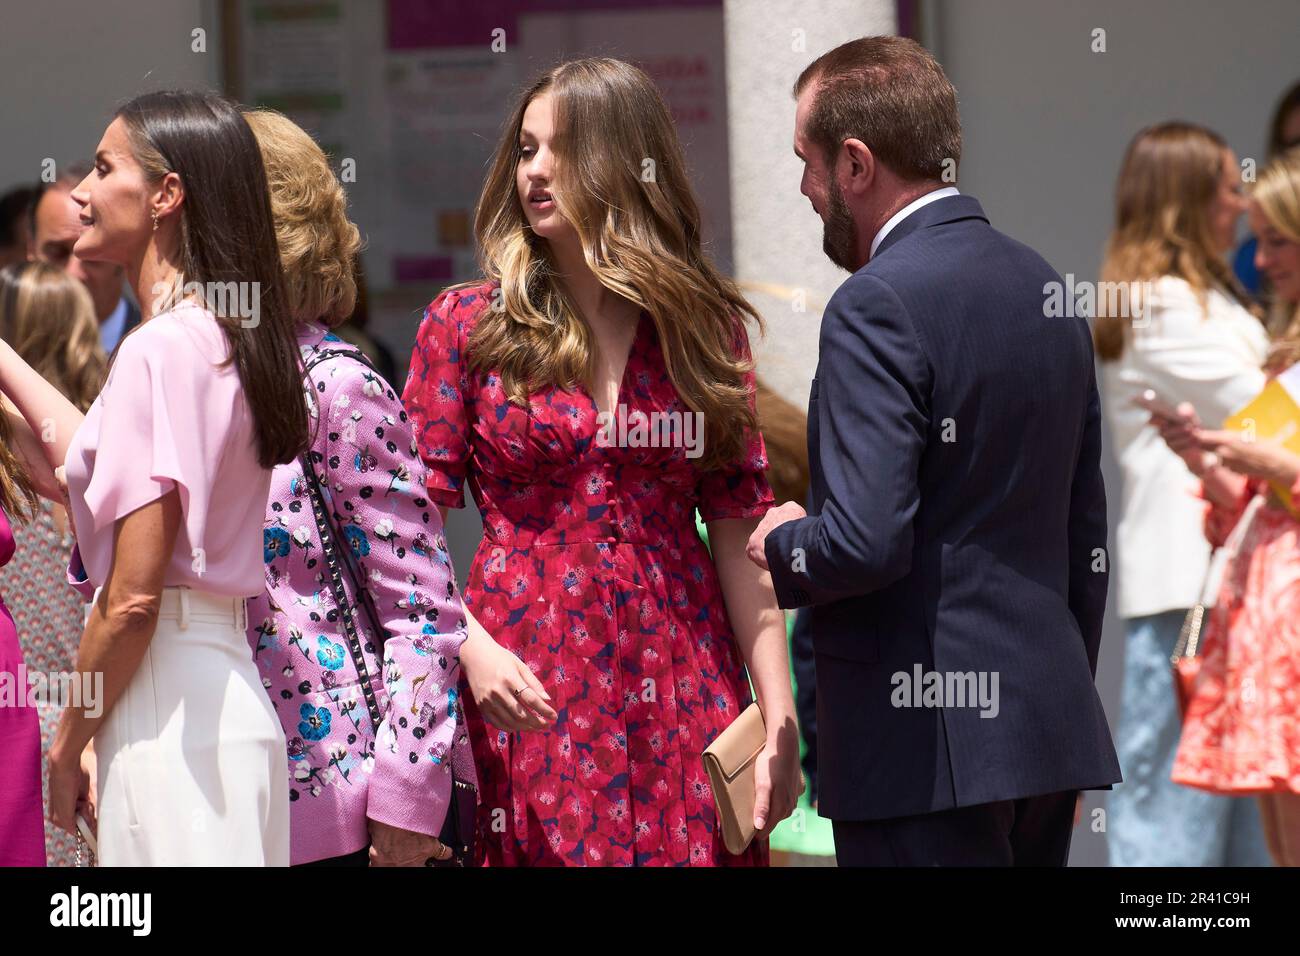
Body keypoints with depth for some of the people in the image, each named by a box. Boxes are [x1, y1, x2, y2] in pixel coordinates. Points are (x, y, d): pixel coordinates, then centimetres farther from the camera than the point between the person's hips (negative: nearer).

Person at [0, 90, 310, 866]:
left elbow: (132, 597, -17)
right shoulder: (230, 339, 12)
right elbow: (97, 460, 28)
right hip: (228, 689, 9)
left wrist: (69, 743, -7)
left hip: (165, 712, -9)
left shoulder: (159, 350, -14)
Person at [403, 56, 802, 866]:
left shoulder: (704, 325, 7)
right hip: (531, 697, -1)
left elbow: (740, 532, 5)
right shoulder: (467, 326, 2)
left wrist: (780, 721, -2)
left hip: (686, 696, 2)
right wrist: (473, 649, -18)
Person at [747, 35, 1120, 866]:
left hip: (928, 746, -8)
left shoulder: (878, 306, -14)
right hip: (1048, 728, 8)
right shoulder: (1043, 287, 12)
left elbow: (866, 541, -22)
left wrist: (783, 546, -1)